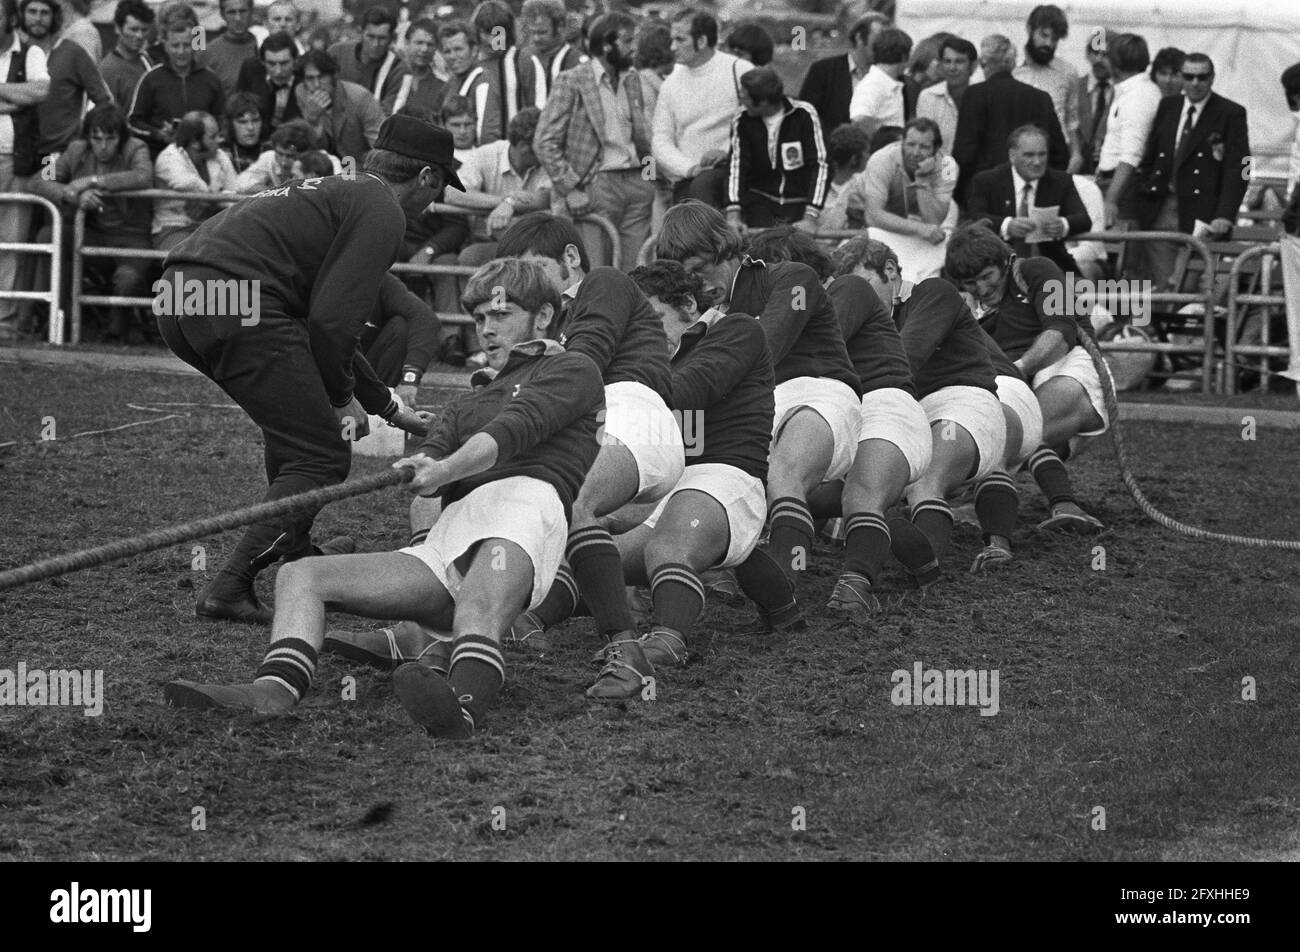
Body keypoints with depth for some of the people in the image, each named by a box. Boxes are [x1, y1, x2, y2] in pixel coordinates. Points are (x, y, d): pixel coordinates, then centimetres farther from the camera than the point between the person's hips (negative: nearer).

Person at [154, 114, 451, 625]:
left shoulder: (336, 191, 32)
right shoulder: (382, 211, 1)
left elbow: (322, 318, 39)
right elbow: (332, 319, -10)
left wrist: (390, 408, 43)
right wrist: (342, 397, 7)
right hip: (238, 305, -10)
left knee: (294, 421, 31)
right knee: (322, 458, -2)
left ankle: (296, 549, 41)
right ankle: (229, 588, -10)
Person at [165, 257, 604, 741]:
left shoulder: (572, 370, 19)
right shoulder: (469, 403, 40)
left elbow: (515, 427, -2)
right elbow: (433, 454, 18)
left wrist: (446, 470, -21)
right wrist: (423, 467, -9)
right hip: (443, 544, 7)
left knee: (478, 613, -41)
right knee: (300, 575, -8)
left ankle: (465, 705, -72)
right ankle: (275, 689, -35)